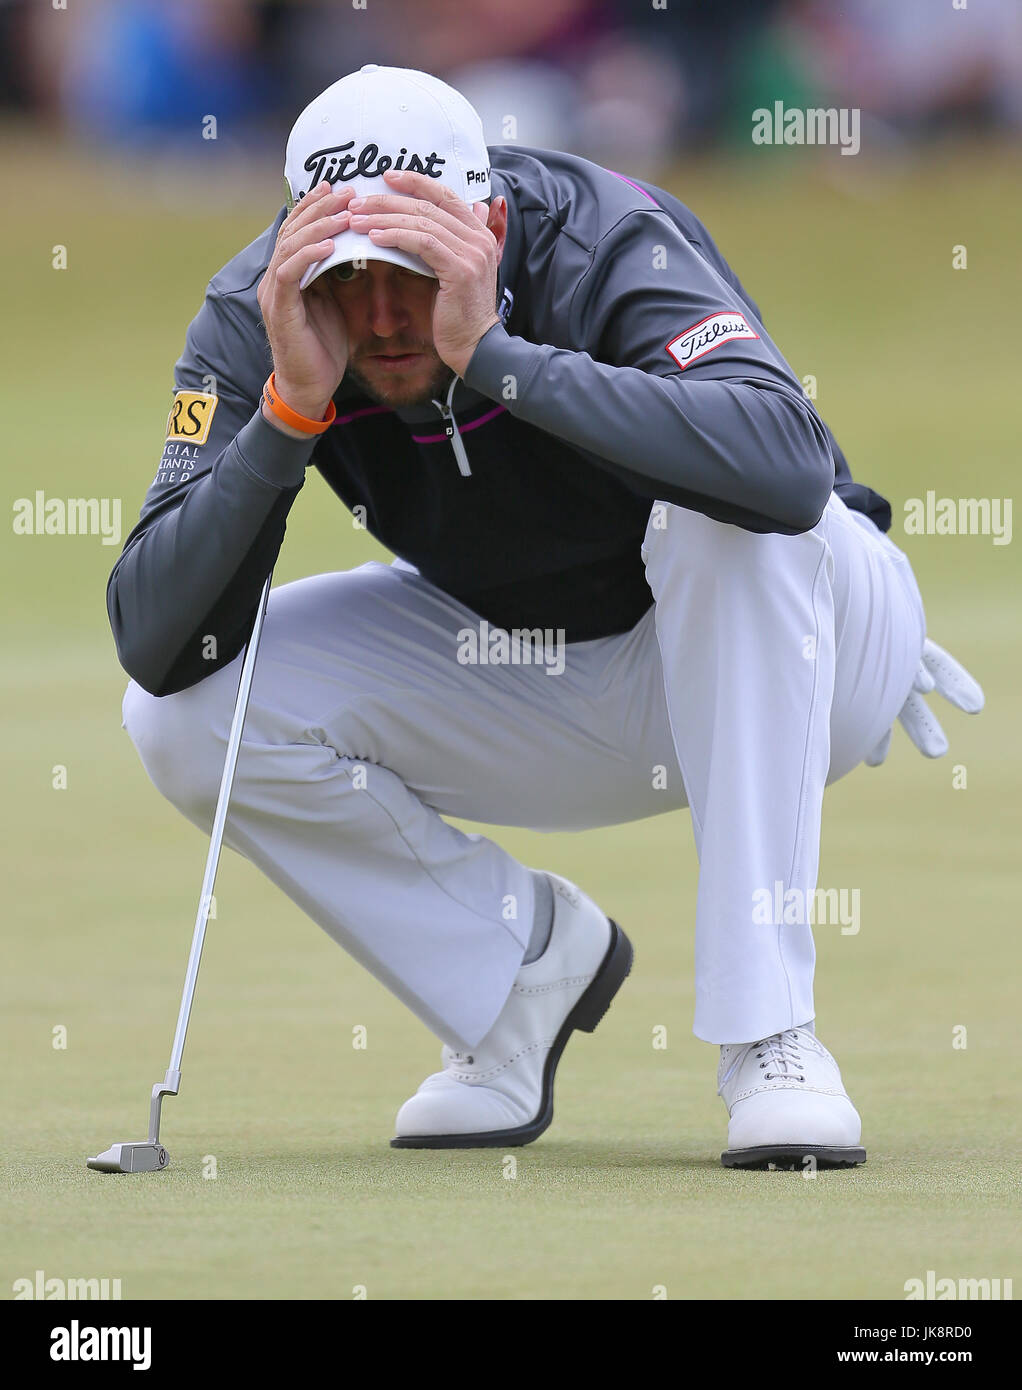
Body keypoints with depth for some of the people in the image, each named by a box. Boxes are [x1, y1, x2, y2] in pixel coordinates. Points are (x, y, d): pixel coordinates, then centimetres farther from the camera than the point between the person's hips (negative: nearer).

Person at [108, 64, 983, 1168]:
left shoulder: (610, 245, -31)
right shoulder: (255, 318, -19)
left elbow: (790, 465, -51)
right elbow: (155, 646, -27)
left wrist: (491, 351, -52)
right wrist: (292, 407, -39)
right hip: (531, 676, 4)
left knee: (727, 521, -38)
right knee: (186, 718, -15)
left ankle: (766, 1033, -29)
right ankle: (528, 956, 6)